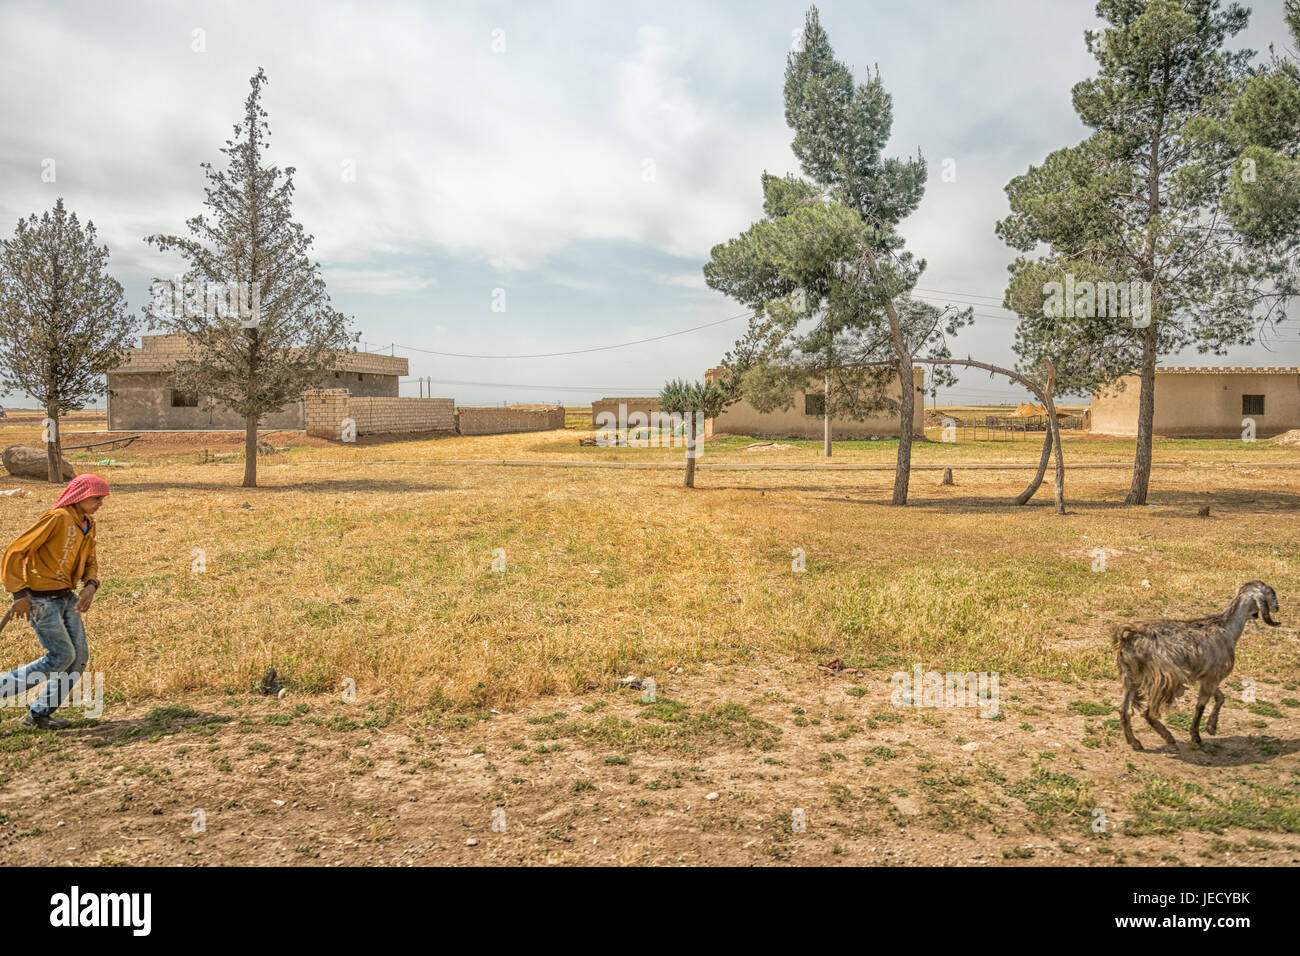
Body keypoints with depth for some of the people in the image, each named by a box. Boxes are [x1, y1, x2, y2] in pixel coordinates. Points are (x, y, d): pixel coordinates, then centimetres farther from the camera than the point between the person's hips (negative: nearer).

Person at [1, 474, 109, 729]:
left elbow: (90, 562, 16)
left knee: (79, 657, 4)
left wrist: (90, 586, -5)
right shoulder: (57, 518, -17)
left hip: (67, 598, 8)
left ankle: (40, 713, 15)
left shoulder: (87, 525, 9)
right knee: (62, 656, -10)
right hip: (41, 599, -8)